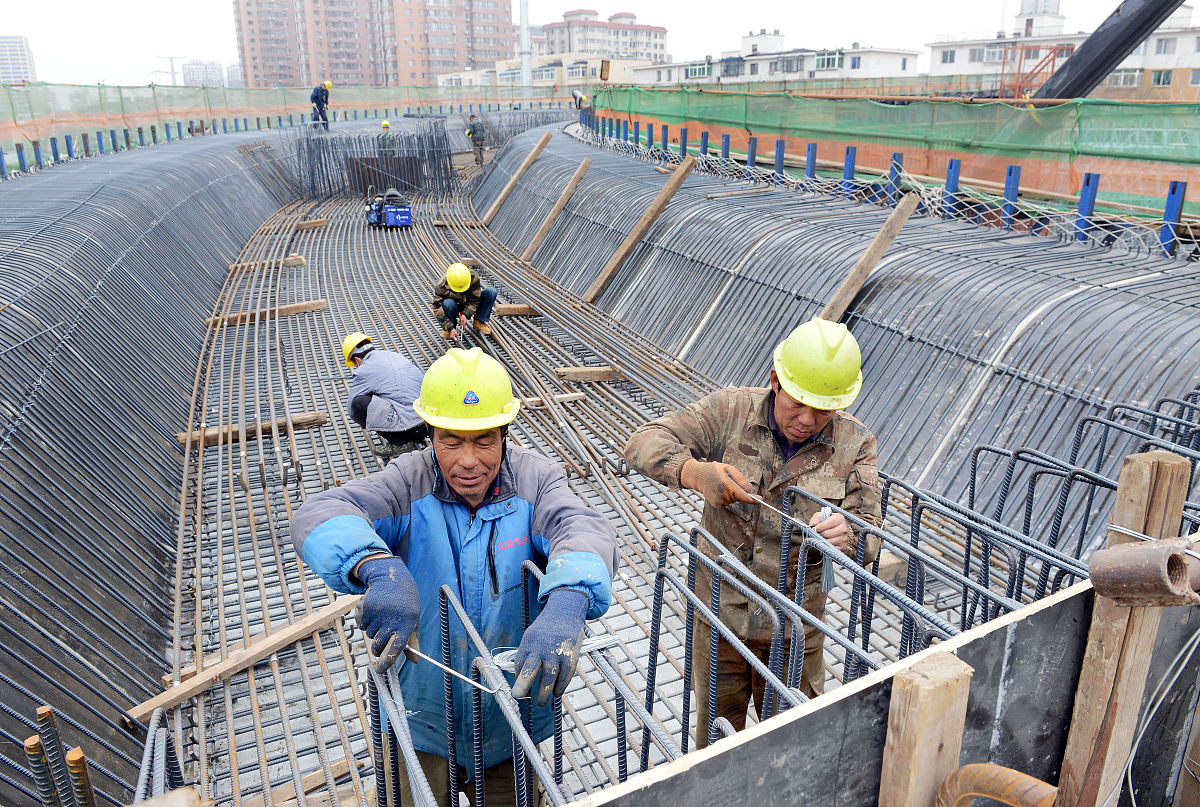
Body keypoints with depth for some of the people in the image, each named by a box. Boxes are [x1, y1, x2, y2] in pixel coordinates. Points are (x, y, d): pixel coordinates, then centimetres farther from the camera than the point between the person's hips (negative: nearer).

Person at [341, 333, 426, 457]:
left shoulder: (364, 371, -2)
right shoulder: (397, 355, 18)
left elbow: (351, 408, 6)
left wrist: (365, 422, 29)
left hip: (408, 427, -8)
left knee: (358, 403, -7)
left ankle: (400, 444, 0)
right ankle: (418, 441, 18)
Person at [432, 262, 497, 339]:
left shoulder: (474, 278, -26)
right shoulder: (441, 286, -29)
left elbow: (474, 300, -17)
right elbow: (437, 310, -26)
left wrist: (465, 314, -32)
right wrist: (450, 328, -32)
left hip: (468, 308, 2)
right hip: (455, 309, -2)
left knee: (492, 292, -21)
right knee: (448, 303, -39)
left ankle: (478, 322, -8)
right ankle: (451, 326, -9)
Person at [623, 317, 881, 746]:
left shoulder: (855, 443, -8)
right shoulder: (731, 410, -13)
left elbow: (871, 539, -10)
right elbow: (644, 443, -18)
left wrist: (847, 535, -35)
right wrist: (697, 472, -38)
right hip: (719, 612, 0)